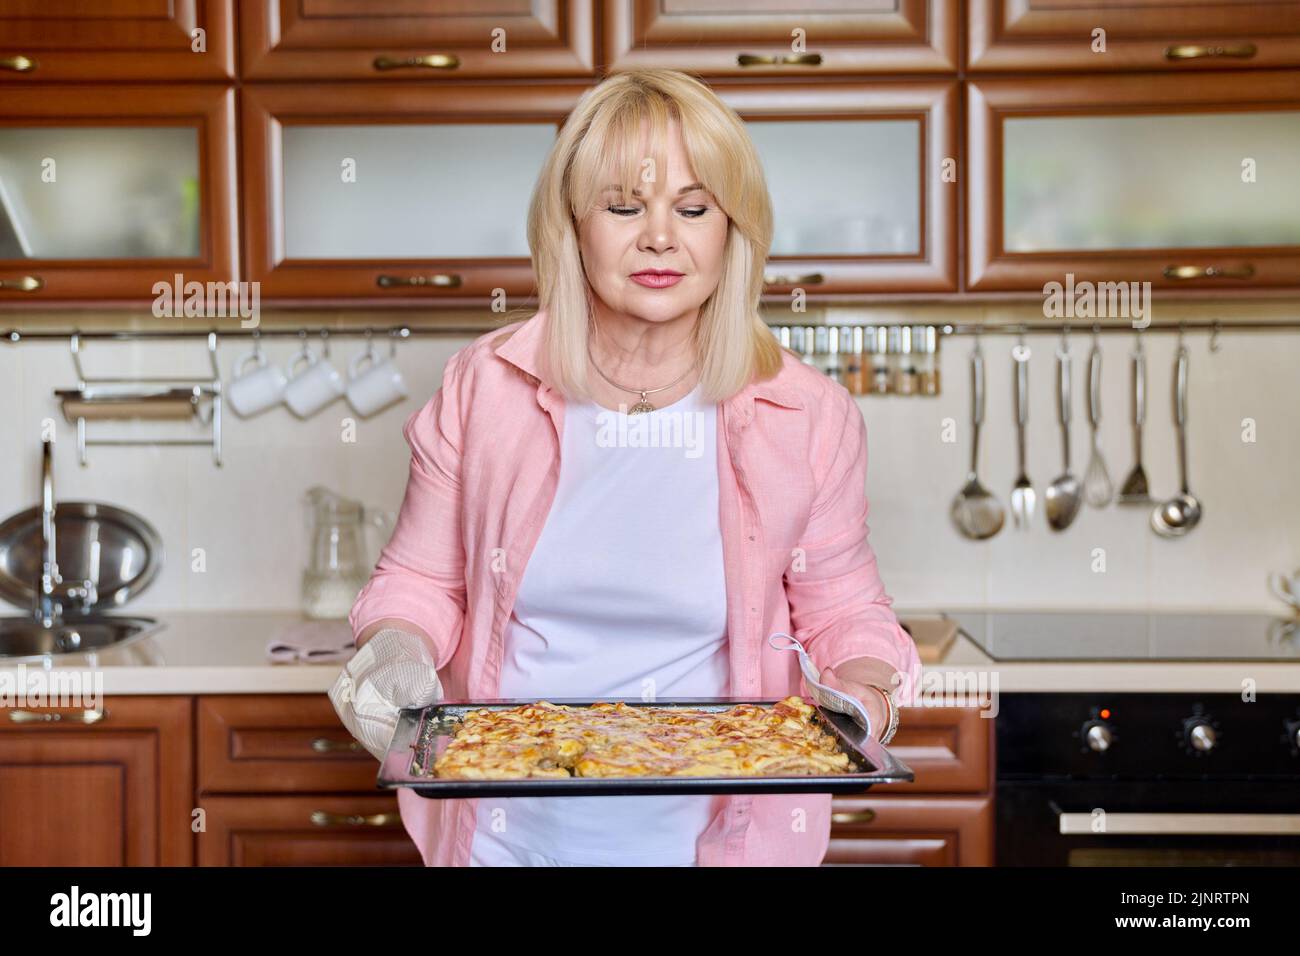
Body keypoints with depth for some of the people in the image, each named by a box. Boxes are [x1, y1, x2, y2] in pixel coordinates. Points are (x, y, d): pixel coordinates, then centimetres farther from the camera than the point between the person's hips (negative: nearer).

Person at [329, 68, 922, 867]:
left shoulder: (809, 418, -7)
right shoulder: (483, 387, -6)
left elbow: (845, 609, 4)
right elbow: (421, 582, 4)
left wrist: (865, 691, -15)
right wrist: (396, 651, -16)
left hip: (711, 836, 0)